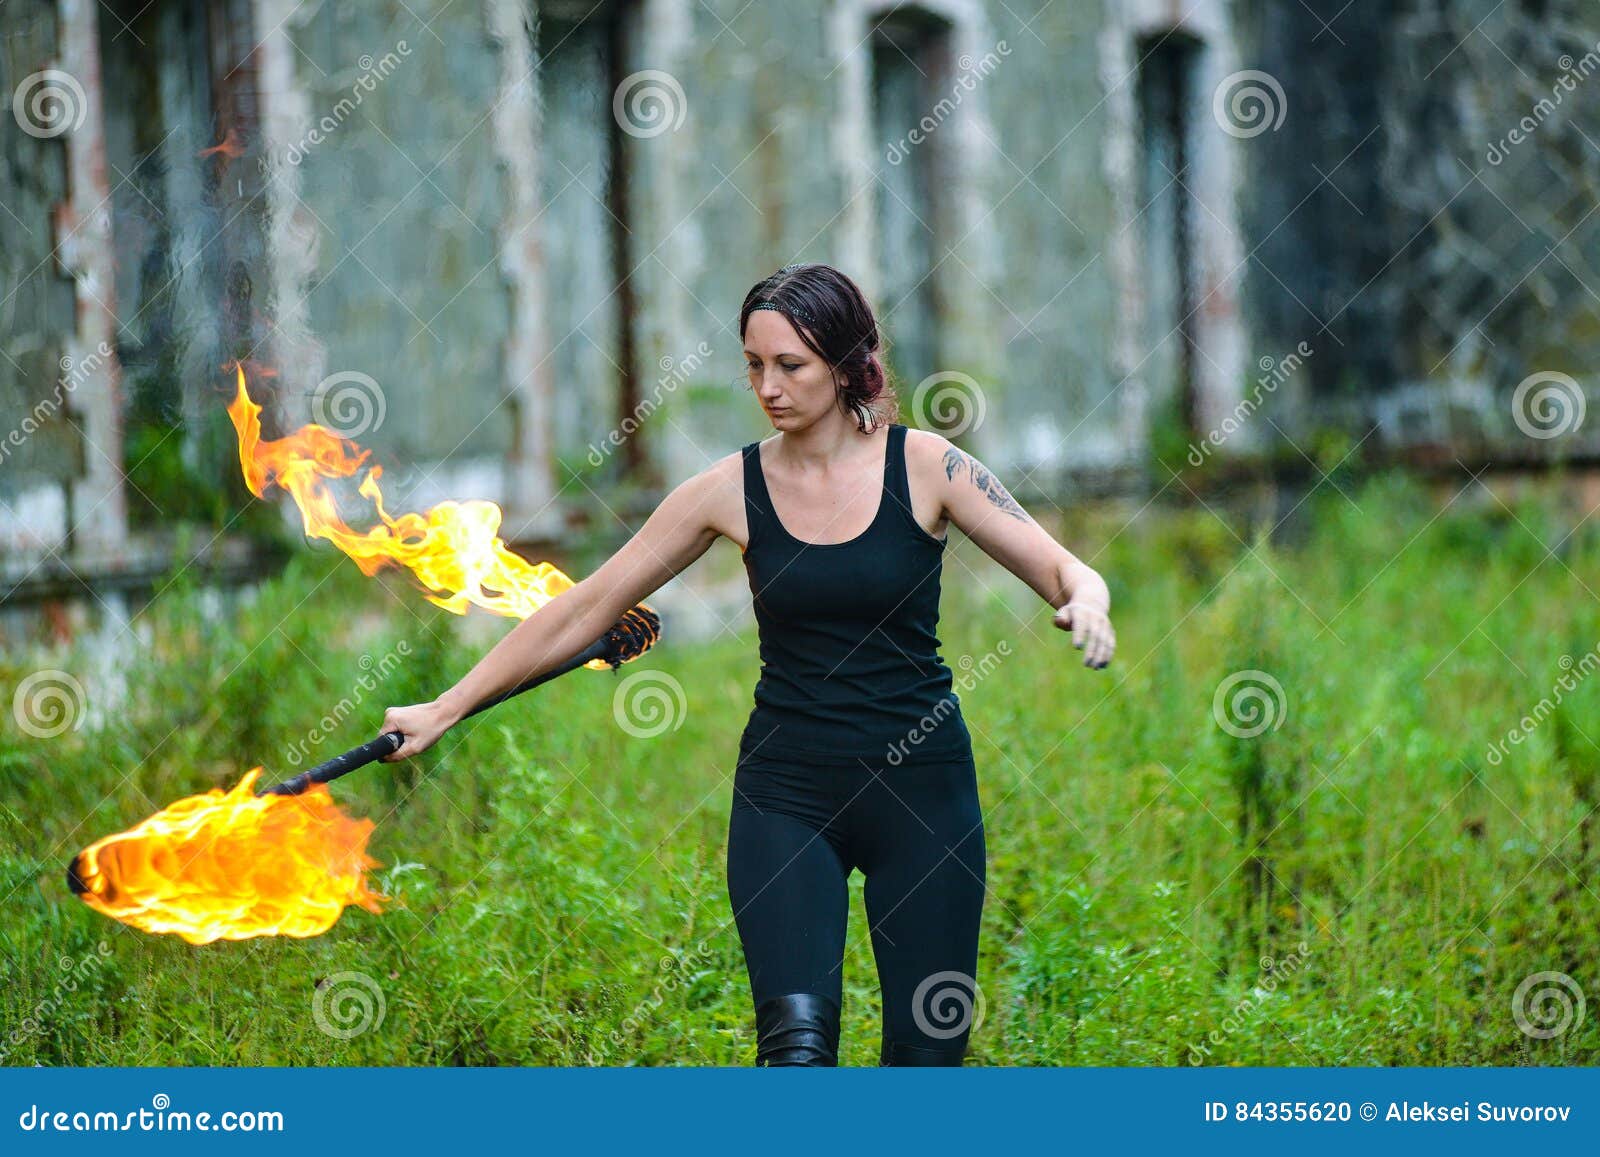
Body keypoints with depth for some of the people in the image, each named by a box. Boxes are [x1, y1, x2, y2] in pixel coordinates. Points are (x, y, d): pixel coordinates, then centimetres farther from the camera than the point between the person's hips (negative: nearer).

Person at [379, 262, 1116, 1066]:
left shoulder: (924, 467, -5)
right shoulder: (733, 489, -1)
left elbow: (1061, 568, -5)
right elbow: (583, 613, 4)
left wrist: (1085, 598, -31)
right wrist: (444, 710, 4)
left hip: (920, 784, 0)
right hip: (787, 789, 0)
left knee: (926, 1052, 2)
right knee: (797, 1036, -21)